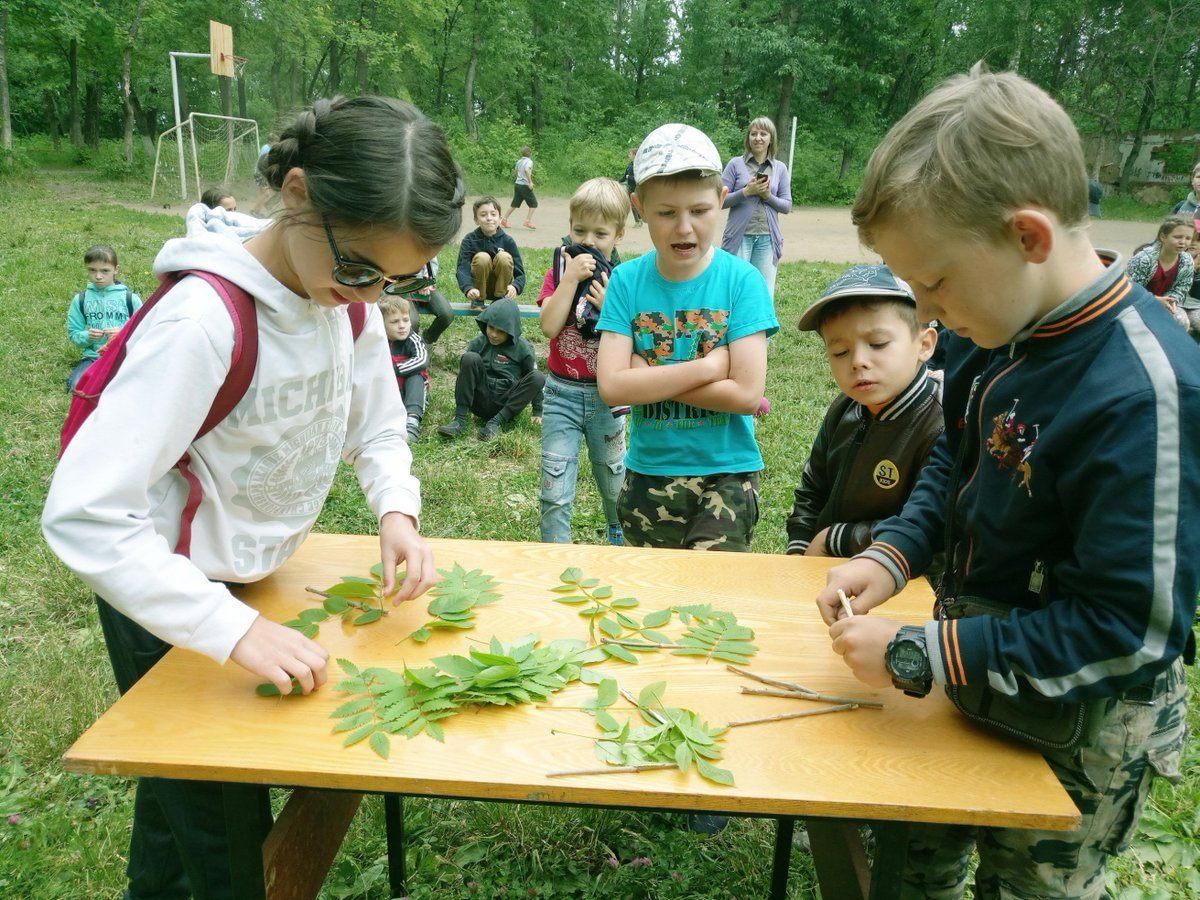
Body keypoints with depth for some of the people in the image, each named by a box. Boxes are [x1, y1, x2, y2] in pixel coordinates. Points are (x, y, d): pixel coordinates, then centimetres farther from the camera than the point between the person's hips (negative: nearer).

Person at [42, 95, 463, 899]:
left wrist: (398, 511, -17)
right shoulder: (204, 320, -33)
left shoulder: (352, 298, -11)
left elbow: (378, 428, 3)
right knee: (217, 823, 9)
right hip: (166, 597, -7)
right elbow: (82, 513, -34)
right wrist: (234, 630, -37)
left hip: (251, 583, 7)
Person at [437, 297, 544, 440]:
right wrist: (461, 404, 11)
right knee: (470, 358, -22)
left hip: (507, 405, -1)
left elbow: (533, 381, 4)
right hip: (481, 400, 1)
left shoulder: (523, 348, -2)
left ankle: (496, 422, -25)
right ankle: (459, 419, -24)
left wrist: (537, 411, 2)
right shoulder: (479, 343, 2)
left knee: (539, 378, -25)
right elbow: (465, 370, 11)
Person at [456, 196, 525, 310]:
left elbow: (520, 273, -10)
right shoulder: (469, 241, -9)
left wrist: (515, 286, -34)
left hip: (501, 287, 1)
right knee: (482, 257, -27)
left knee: (504, 257, -24)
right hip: (478, 290, -1)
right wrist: (468, 288, -43)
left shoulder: (507, 241, -7)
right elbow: (462, 269, -21)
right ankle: (477, 301, -9)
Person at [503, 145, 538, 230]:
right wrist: (530, 182, -28)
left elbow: (515, 172, 22)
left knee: (515, 204, 16)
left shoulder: (519, 161, 12)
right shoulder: (529, 161, -10)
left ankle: (504, 219, 15)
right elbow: (526, 170, -28)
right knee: (533, 204, 2)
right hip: (524, 185, -7)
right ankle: (528, 221, -7)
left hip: (517, 184, 7)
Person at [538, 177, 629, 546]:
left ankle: (619, 533, 46)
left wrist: (609, 306, -23)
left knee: (613, 480, 18)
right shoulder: (558, 272, -1)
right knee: (555, 490, -2)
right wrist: (571, 277, -19)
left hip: (606, 395, 0)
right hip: (562, 393, 0)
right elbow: (549, 326, -16)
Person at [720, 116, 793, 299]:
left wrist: (768, 196, -9)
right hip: (740, 236, -2)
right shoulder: (736, 164, 3)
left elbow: (787, 206, 9)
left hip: (767, 238, 2)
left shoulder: (780, 169, 10)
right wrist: (746, 192, -13)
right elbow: (720, 200, 0)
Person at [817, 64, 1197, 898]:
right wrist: (889, 556, -7)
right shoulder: (999, 334, -8)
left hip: (1075, 744, -6)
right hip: (973, 692, 7)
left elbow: (1132, 629, -30)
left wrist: (917, 656, -26)